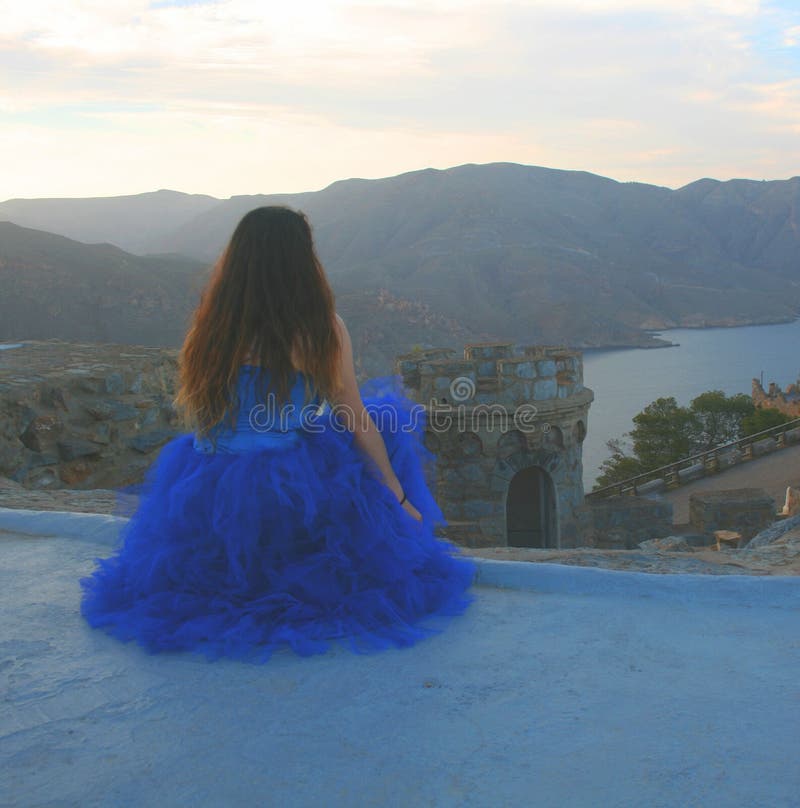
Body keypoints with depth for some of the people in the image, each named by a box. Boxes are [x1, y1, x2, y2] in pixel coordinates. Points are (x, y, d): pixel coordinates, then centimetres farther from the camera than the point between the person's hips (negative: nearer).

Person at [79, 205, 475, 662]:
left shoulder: (211, 325, -1)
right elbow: (356, 422, -5)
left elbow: (193, 416, 10)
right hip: (295, 502, -4)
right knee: (387, 434, 19)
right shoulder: (321, 329, -12)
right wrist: (400, 498, 7)